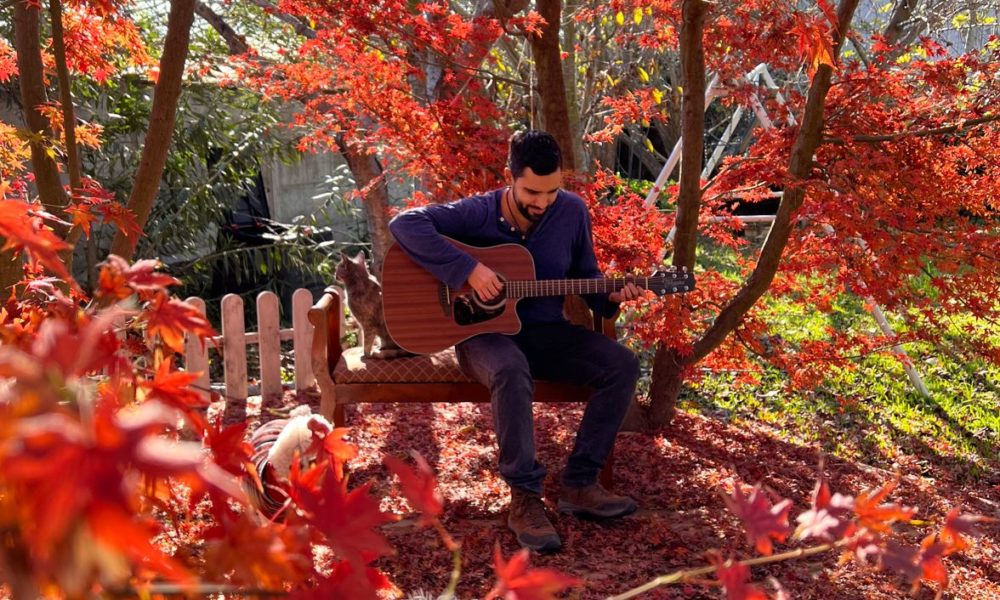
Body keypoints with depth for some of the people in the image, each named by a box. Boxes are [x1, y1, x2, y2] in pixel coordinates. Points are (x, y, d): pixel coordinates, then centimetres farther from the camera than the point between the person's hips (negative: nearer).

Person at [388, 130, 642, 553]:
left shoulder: (572, 212, 0)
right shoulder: (478, 213, -13)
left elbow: (586, 275, 13)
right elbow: (404, 223, -22)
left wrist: (610, 296, -11)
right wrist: (468, 269, -29)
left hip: (546, 331, 5)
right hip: (482, 330, -5)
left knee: (622, 365, -16)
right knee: (511, 371, -40)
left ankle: (579, 485, -10)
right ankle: (524, 498, -26)